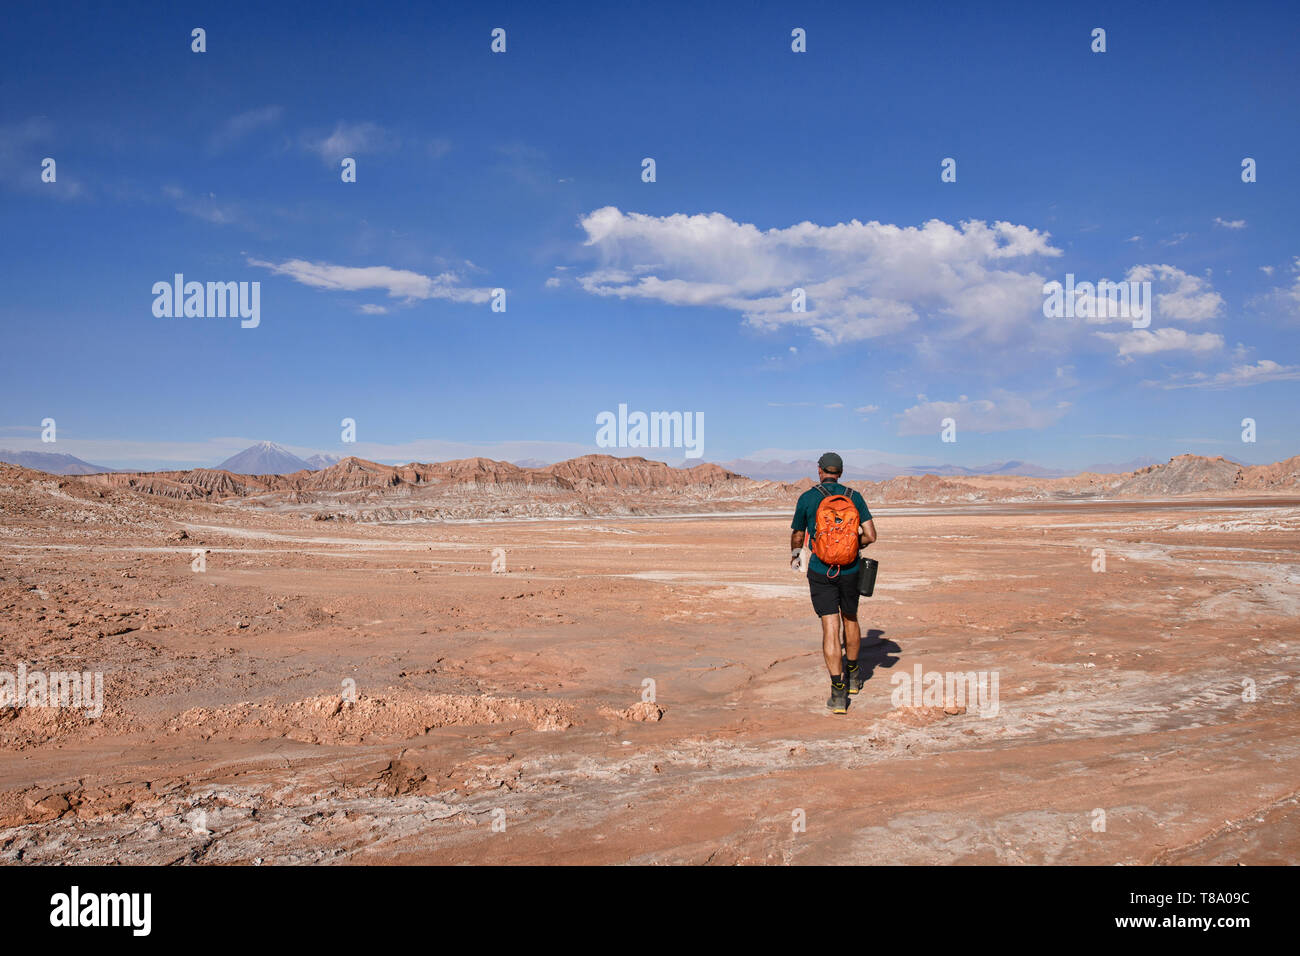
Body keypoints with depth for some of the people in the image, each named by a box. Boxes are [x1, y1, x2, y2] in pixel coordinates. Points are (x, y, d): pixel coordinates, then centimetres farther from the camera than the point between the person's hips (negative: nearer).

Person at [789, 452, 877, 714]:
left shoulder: (807, 498, -3)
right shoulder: (854, 497, 0)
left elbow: (797, 536, 9)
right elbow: (870, 536, -5)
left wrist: (794, 555, 31)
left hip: (821, 572, -2)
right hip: (850, 571, 2)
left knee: (830, 628, -3)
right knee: (850, 619, 23)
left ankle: (838, 692, -9)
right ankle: (853, 675, 40)